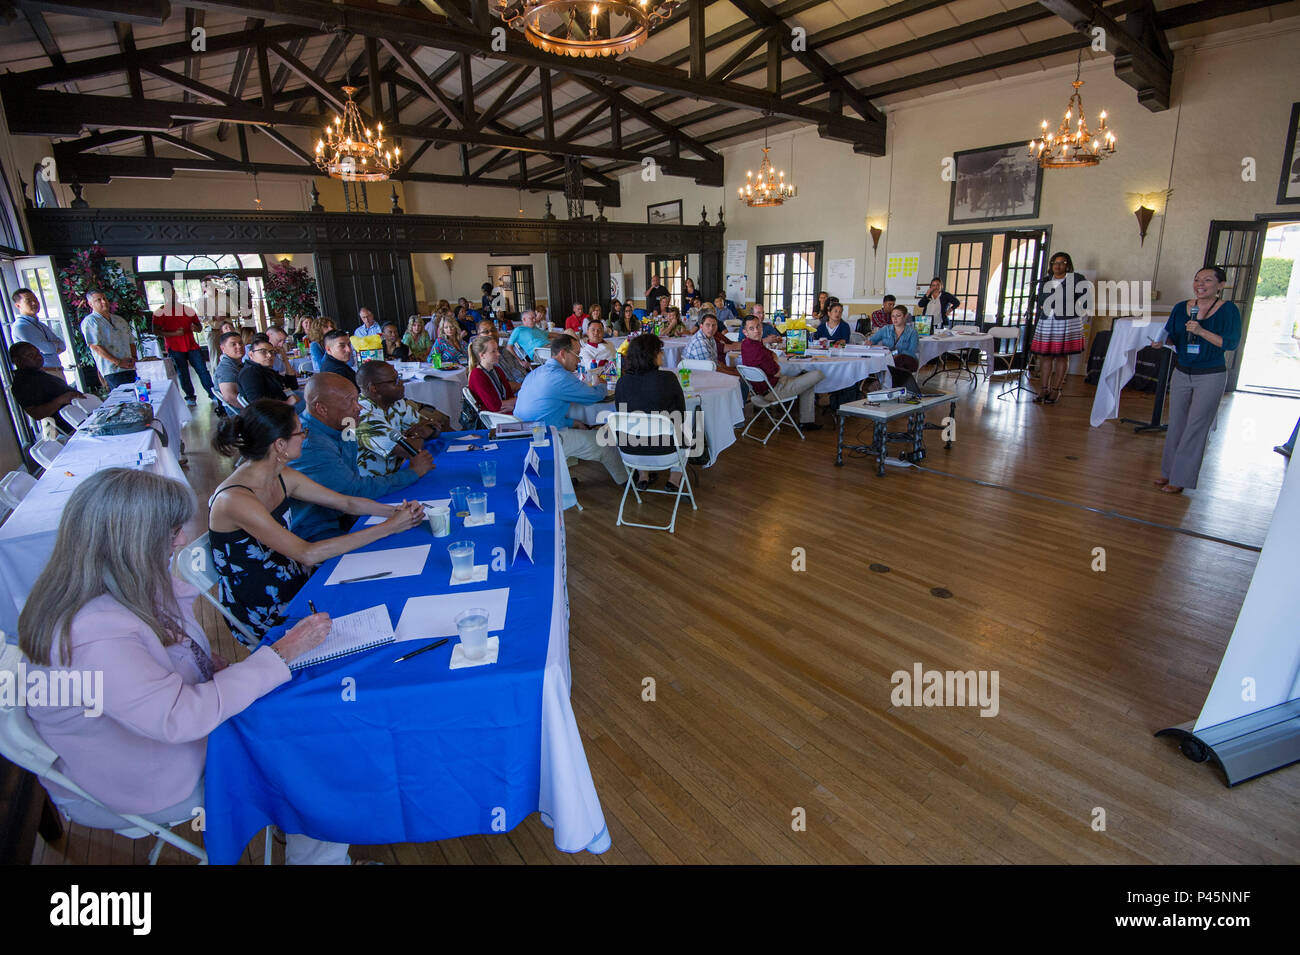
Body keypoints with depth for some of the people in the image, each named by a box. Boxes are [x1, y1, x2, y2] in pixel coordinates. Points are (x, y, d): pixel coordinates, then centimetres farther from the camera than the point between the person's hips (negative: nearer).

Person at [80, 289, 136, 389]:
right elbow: (95, 346, -10)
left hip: (130, 368, 6)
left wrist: (133, 358, 4)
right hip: (112, 370, -6)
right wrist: (118, 362, -16)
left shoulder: (120, 320, 20)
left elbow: (131, 341, 23)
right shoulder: (90, 321, -1)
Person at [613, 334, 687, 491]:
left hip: (630, 451, 2)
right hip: (664, 450, -2)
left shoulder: (622, 382, -8)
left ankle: (642, 477, 33)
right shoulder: (668, 378, -15)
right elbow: (682, 416, -2)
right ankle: (674, 479, 29)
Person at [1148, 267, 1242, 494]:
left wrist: (1202, 331, -26)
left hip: (1211, 377, -4)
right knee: (1176, 425, 10)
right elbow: (1169, 335, 8)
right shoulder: (1181, 308, 3)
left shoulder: (1228, 310, -8)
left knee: (1196, 428, -1)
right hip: (1181, 373, 4)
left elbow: (1232, 343, -15)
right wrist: (1158, 339, -14)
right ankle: (1168, 472, 20)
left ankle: (1181, 478, 5)